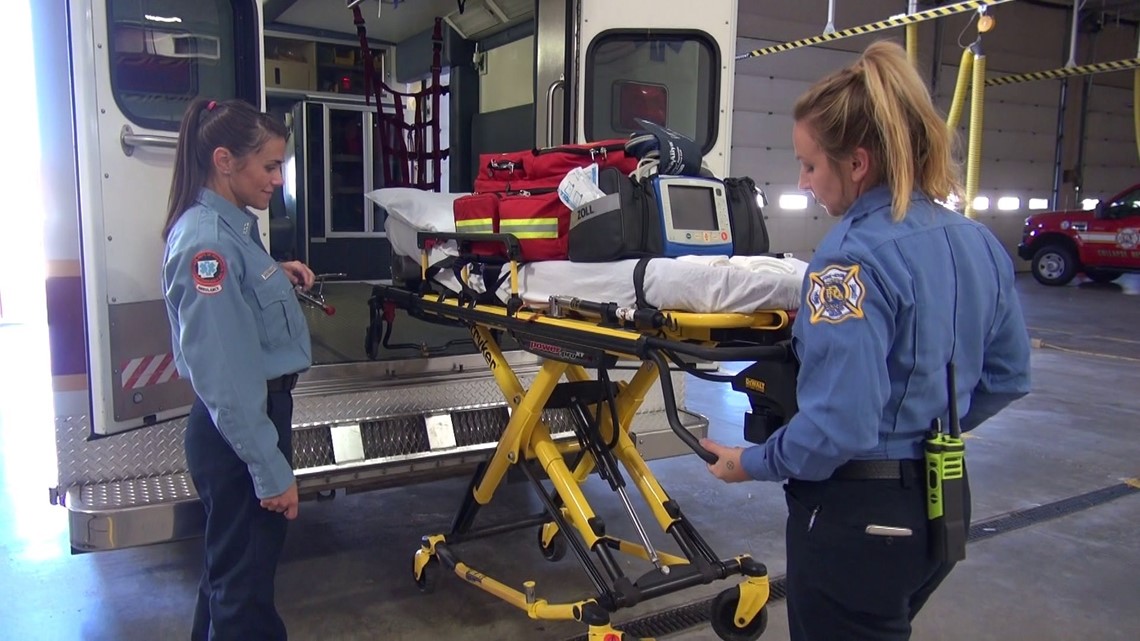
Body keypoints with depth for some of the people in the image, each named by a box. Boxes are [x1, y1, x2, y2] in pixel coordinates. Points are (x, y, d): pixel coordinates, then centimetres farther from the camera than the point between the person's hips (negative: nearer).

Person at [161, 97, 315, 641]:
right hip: (239, 433, -10)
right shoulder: (205, 241, -22)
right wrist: (271, 471, -21)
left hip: (258, 414, 10)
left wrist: (280, 278, 5)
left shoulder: (233, 226, 7)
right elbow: (225, 376, -24)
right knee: (244, 581, 6)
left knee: (231, 566, 25)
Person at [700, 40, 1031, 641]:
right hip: (942, 504, 8)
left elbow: (839, 427, -27)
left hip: (856, 516, -8)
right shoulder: (979, 242, 1)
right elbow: (1008, 376, 11)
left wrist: (753, 463, -11)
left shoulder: (854, 256, -24)